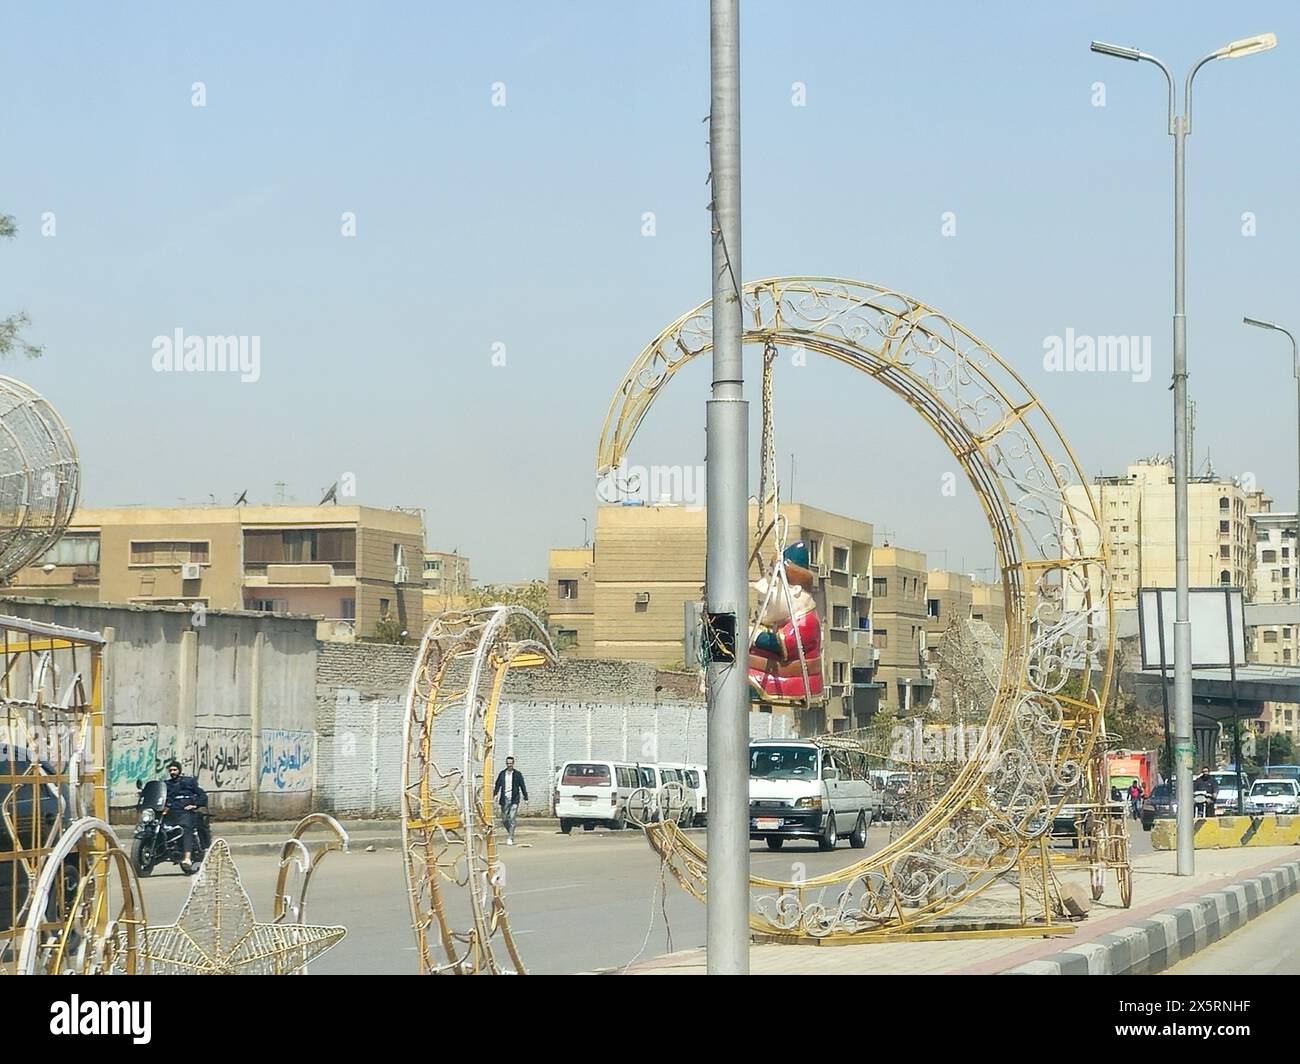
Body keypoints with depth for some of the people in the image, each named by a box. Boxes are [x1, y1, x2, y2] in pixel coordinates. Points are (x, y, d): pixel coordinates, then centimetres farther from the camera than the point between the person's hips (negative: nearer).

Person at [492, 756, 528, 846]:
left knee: (512, 819, -12)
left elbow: (522, 786, 5)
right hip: (504, 800, 3)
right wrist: (495, 794, -7)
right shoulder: (502, 774, 9)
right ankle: (510, 833, 31)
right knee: (504, 820, 6)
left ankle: (510, 838, -11)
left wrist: (526, 798, 4)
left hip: (514, 800, -3)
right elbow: (497, 785, 8)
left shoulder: (518, 774, 3)